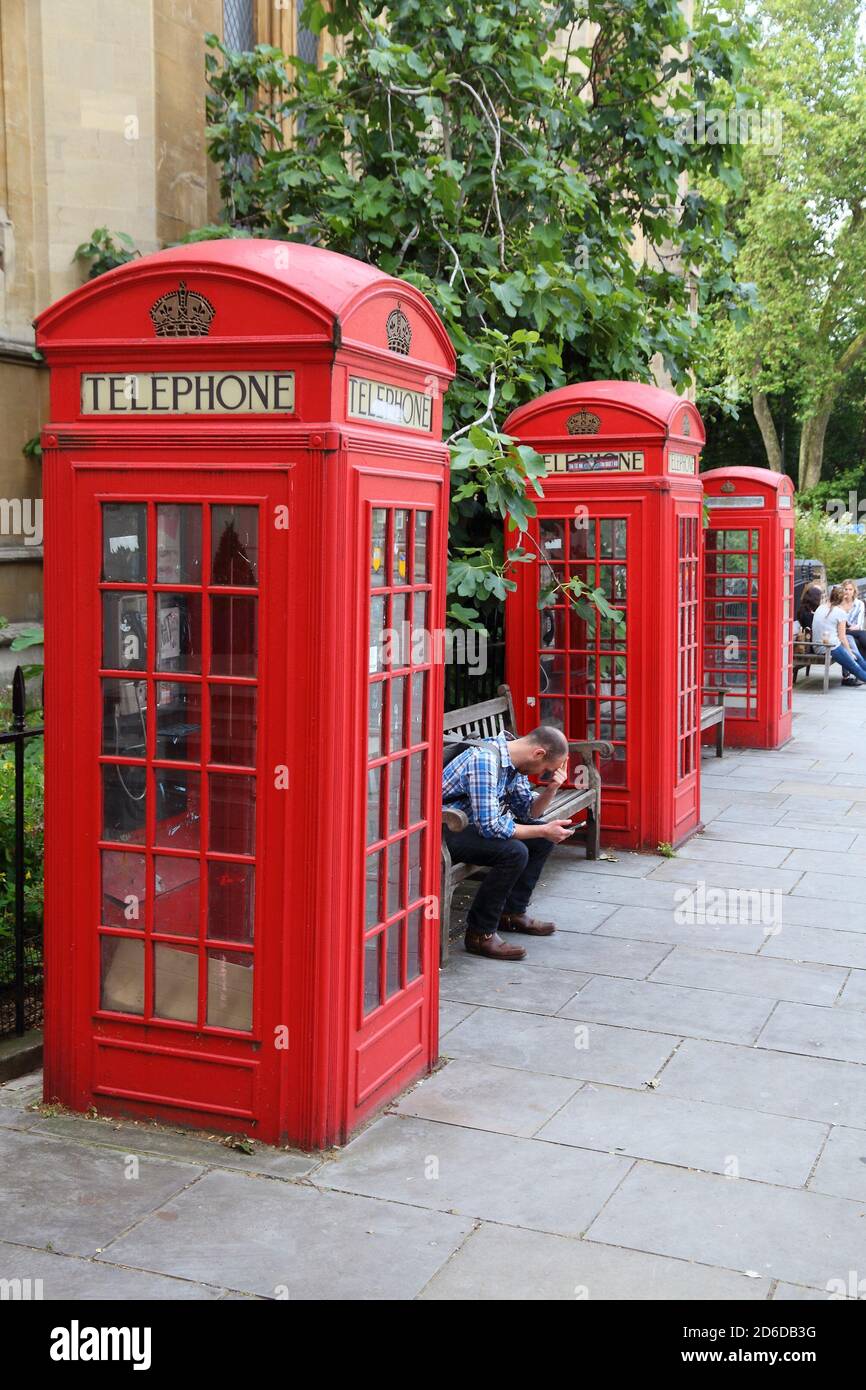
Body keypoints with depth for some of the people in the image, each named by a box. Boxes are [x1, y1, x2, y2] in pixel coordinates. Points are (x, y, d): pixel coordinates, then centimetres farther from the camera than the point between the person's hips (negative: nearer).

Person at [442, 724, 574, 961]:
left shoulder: (515, 762, 2)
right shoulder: (484, 761, -28)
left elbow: (529, 811, 11)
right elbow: (489, 826, -31)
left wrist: (551, 788, -8)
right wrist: (543, 831, -22)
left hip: (474, 824, 10)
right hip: (445, 832, -10)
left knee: (545, 838, 4)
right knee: (514, 851, -28)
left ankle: (513, 912, 16)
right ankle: (480, 933, -15)